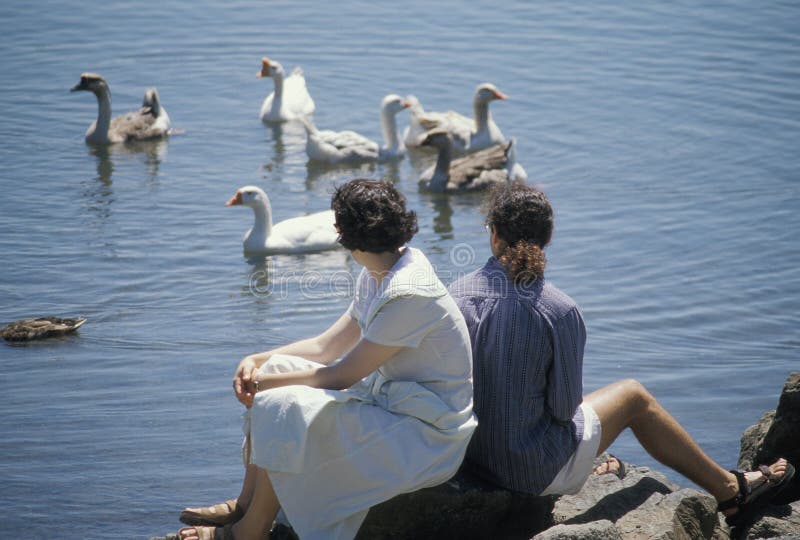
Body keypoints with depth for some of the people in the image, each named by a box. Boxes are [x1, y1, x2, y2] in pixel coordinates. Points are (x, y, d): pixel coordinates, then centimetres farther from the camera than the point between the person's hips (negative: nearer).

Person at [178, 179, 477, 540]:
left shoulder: (407, 294, -25)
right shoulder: (376, 277, 5)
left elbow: (342, 376, -20)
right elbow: (327, 346, 11)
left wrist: (266, 382, -9)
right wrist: (258, 361, -1)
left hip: (425, 435, -10)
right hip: (391, 398, 10)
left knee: (280, 405, -21)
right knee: (275, 369, 8)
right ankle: (244, 506, 10)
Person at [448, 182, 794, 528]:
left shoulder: (454, 295, -10)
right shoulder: (560, 311, -20)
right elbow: (564, 408, -14)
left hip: (469, 455, 4)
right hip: (535, 470, -4)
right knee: (634, 397, 19)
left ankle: (591, 469, 57)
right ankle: (731, 489, 36)